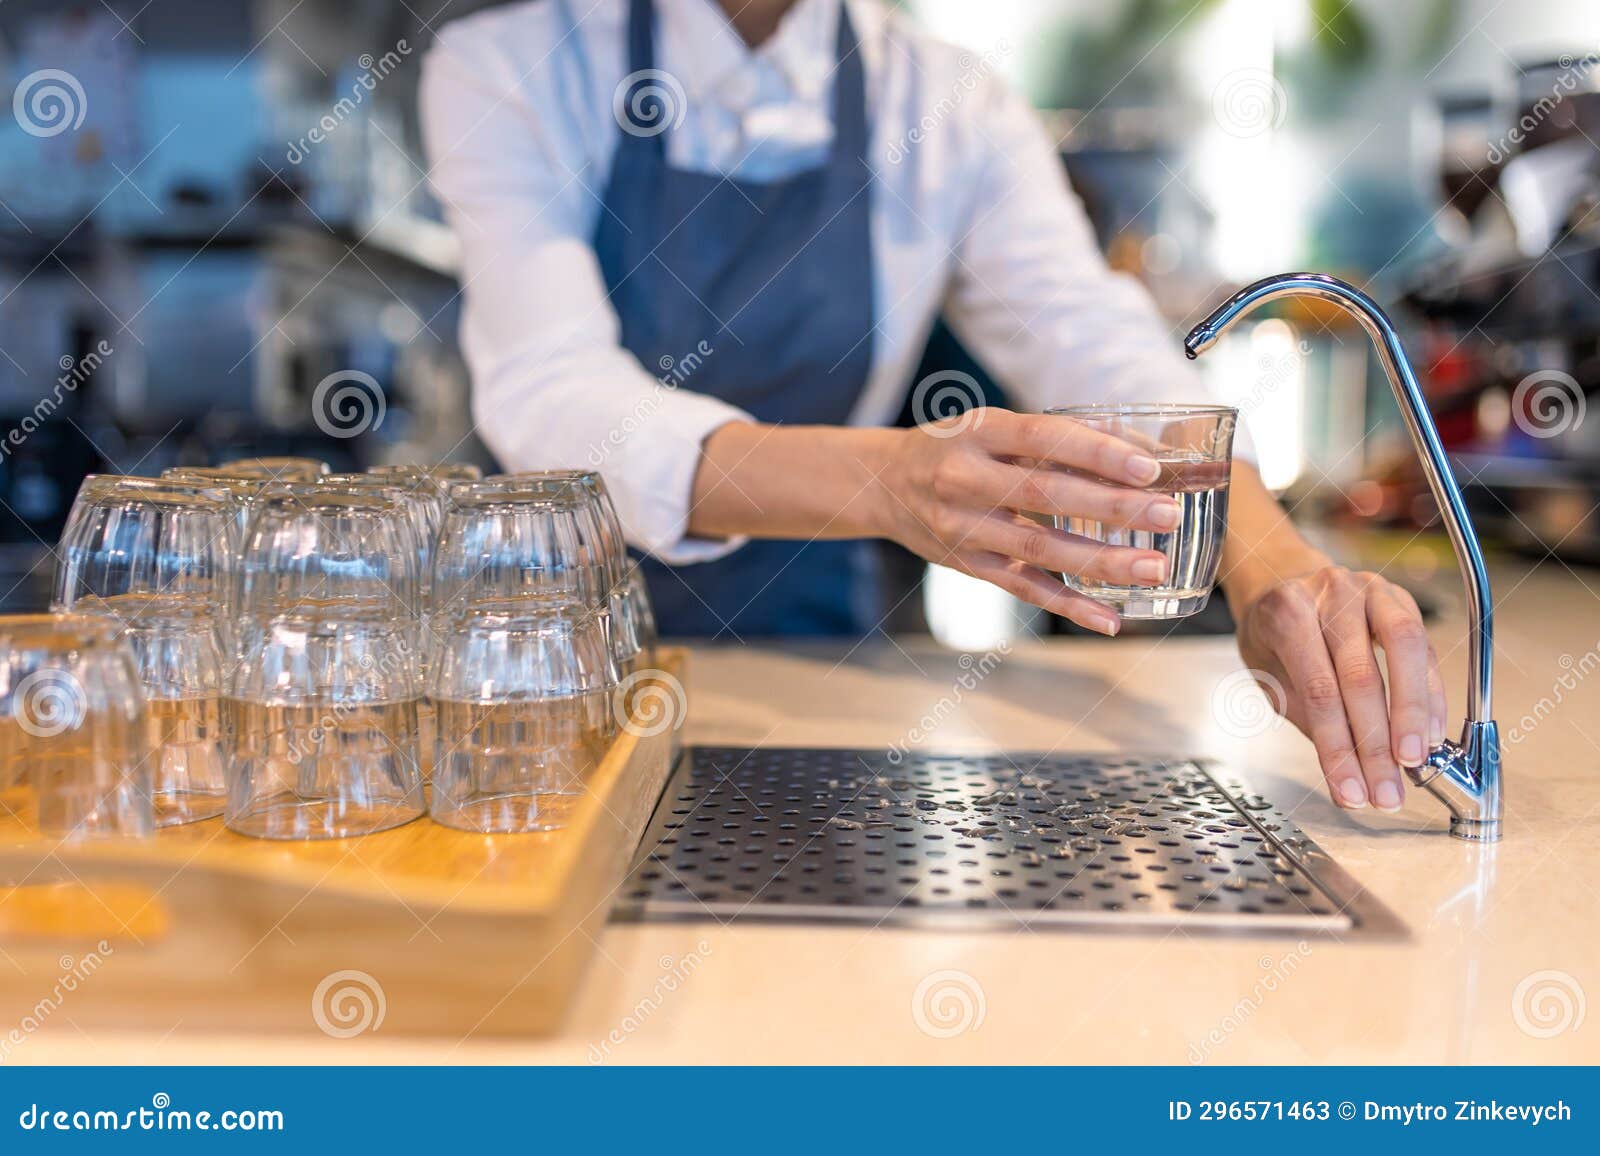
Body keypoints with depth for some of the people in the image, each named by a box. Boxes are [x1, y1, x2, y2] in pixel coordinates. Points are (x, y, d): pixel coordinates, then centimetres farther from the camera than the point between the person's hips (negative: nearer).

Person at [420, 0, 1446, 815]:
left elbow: (1105, 354, -16)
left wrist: (1269, 559, -38)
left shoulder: (955, 110, -2)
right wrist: (888, 479, -44)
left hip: (809, 666, 1)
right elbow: (550, 398, -26)